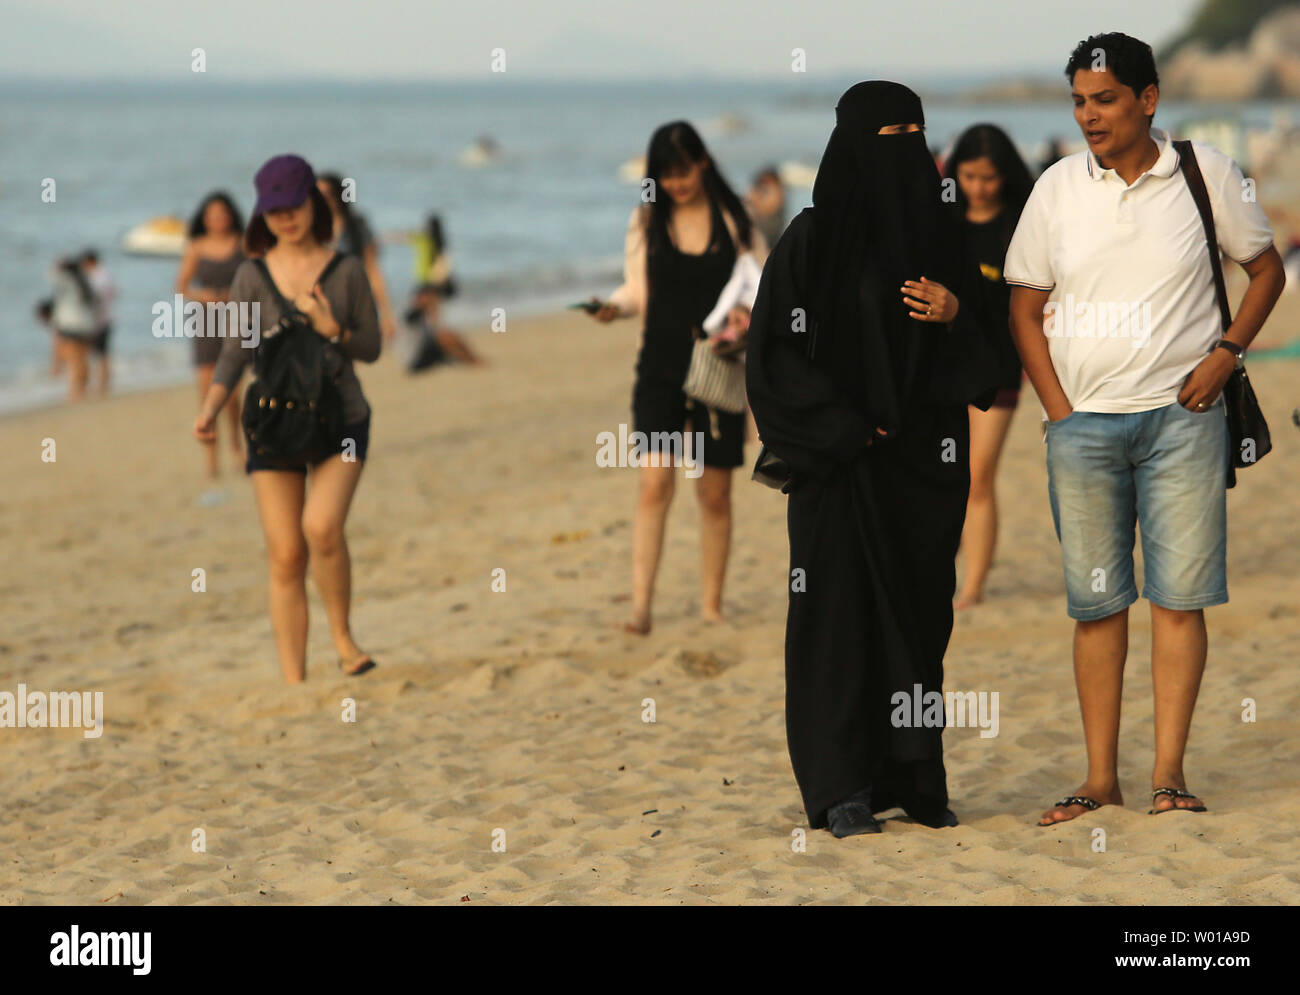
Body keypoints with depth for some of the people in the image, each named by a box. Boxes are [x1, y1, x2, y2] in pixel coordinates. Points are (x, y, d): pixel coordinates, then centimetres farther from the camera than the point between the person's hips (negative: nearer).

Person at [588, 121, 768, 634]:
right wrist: (614, 306, -14)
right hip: (661, 366, 0)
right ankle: (640, 606, -14)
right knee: (654, 481, -13)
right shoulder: (646, 221, 4)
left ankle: (712, 605, 16)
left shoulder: (733, 219, 2)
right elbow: (639, 290, 7)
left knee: (715, 493, 5)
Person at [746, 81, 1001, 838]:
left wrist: (956, 315, -8)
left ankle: (913, 778, 11)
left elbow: (983, 348, 14)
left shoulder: (939, 235, 10)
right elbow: (780, 350, -8)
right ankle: (843, 790, 0)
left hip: (925, 456, 5)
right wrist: (848, 429, -14)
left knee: (920, 607, 5)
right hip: (842, 458, -5)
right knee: (840, 607, -4)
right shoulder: (813, 240, -5)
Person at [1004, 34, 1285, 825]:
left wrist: (1224, 354, -3)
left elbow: (1266, 268, 11)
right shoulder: (1058, 187, 5)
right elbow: (1027, 308, 10)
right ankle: (1101, 779, 9)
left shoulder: (1204, 173, 1)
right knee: (1096, 603, 3)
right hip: (1084, 423, 2)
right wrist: (1058, 409, 1)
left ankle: (1170, 774, 0)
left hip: (1181, 413, -2)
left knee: (1180, 597, -4)